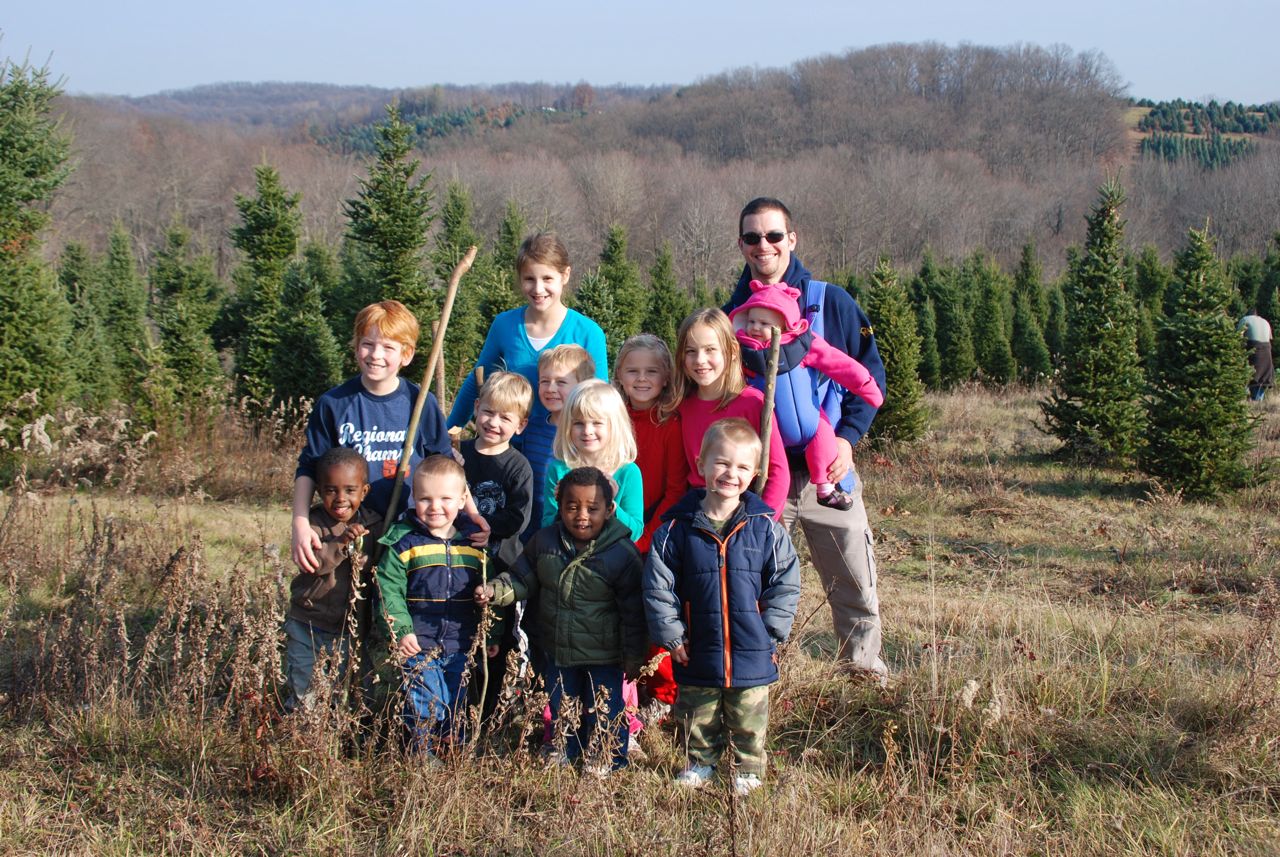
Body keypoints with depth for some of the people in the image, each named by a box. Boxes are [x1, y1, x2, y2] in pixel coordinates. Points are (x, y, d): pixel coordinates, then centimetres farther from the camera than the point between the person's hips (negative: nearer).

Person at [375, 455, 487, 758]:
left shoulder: (475, 542, 5)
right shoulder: (403, 541, -7)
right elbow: (388, 590, -10)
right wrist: (400, 630, -19)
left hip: (462, 648, 4)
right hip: (418, 646, -4)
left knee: (458, 711, 14)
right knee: (425, 710, -6)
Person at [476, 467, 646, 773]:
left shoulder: (622, 554, -20)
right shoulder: (545, 541, -7)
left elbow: (632, 612, -12)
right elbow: (522, 579, 8)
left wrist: (633, 657, -8)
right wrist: (495, 591, -11)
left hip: (603, 655, -4)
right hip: (557, 649, 4)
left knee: (603, 710, 10)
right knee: (561, 706, 22)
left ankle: (607, 757, 33)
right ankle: (565, 750, 45)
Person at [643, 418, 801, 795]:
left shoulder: (765, 527, -6)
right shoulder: (677, 529, -6)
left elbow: (786, 583, -1)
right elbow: (657, 586, -2)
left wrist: (770, 633, -6)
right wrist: (670, 634, -6)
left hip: (752, 655, 0)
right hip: (698, 653, 1)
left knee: (749, 720, 13)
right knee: (699, 718, 17)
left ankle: (749, 769, 32)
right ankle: (701, 763, 38)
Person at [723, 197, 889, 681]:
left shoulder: (831, 303, 0)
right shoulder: (730, 314, 5)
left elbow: (871, 375, 2)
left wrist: (848, 436, -10)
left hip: (827, 473, -1)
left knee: (856, 588, 5)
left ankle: (867, 674, 23)